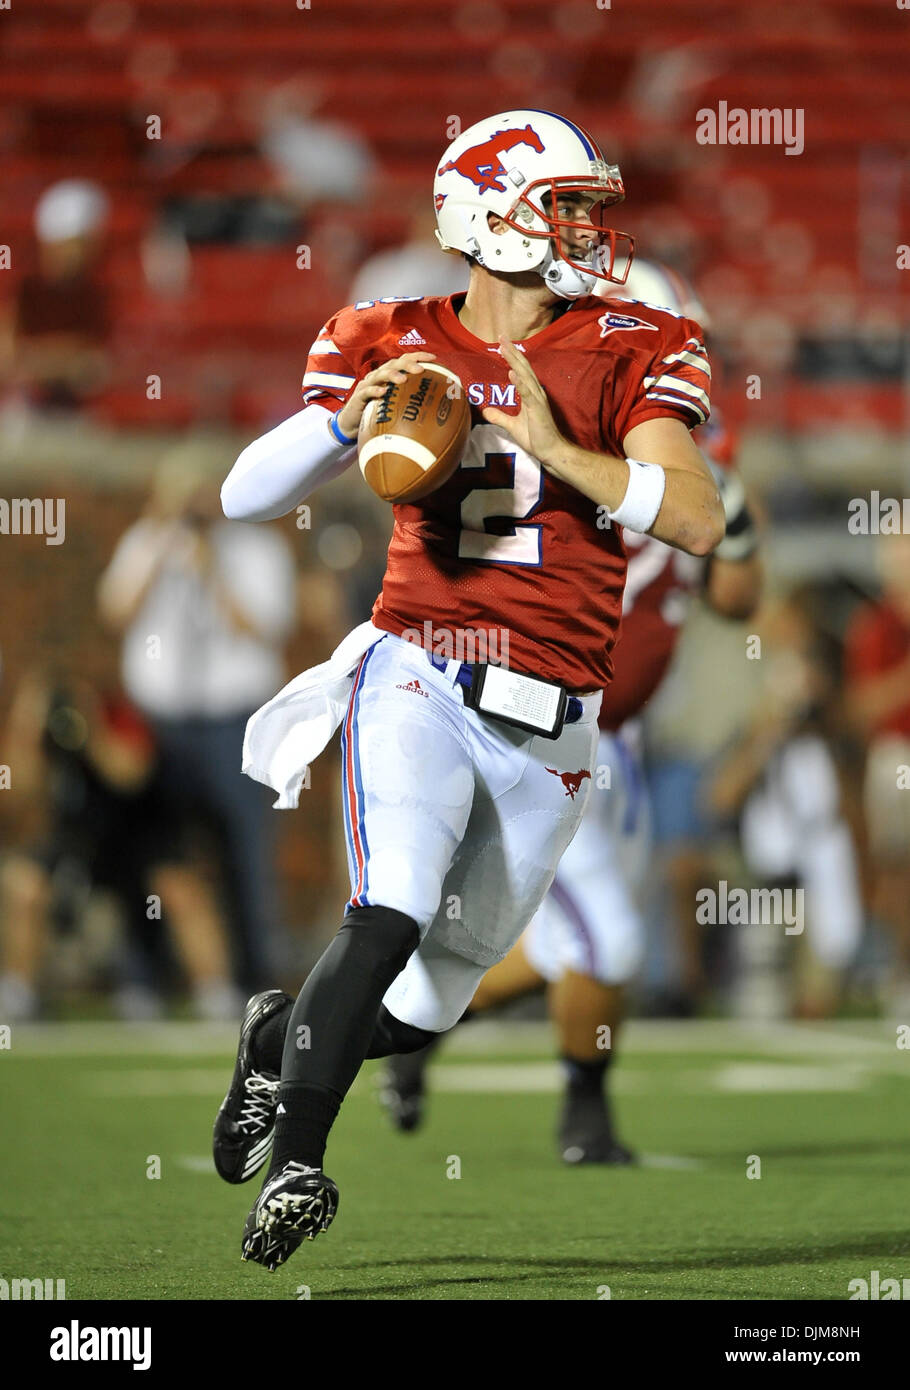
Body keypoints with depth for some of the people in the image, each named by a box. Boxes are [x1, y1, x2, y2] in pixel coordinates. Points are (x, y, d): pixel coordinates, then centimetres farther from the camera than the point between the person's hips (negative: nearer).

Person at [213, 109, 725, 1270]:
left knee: (428, 1003, 8)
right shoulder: (397, 346, 3)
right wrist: (344, 419, -19)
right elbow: (245, 497, -1)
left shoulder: (629, 357, 3)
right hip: (420, 682, -3)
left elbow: (699, 523, -11)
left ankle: (280, 1037, 38)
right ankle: (295, 1165, -17)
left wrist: (553, 447, -19)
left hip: (546, 736, 3)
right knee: (391, 920, -27)